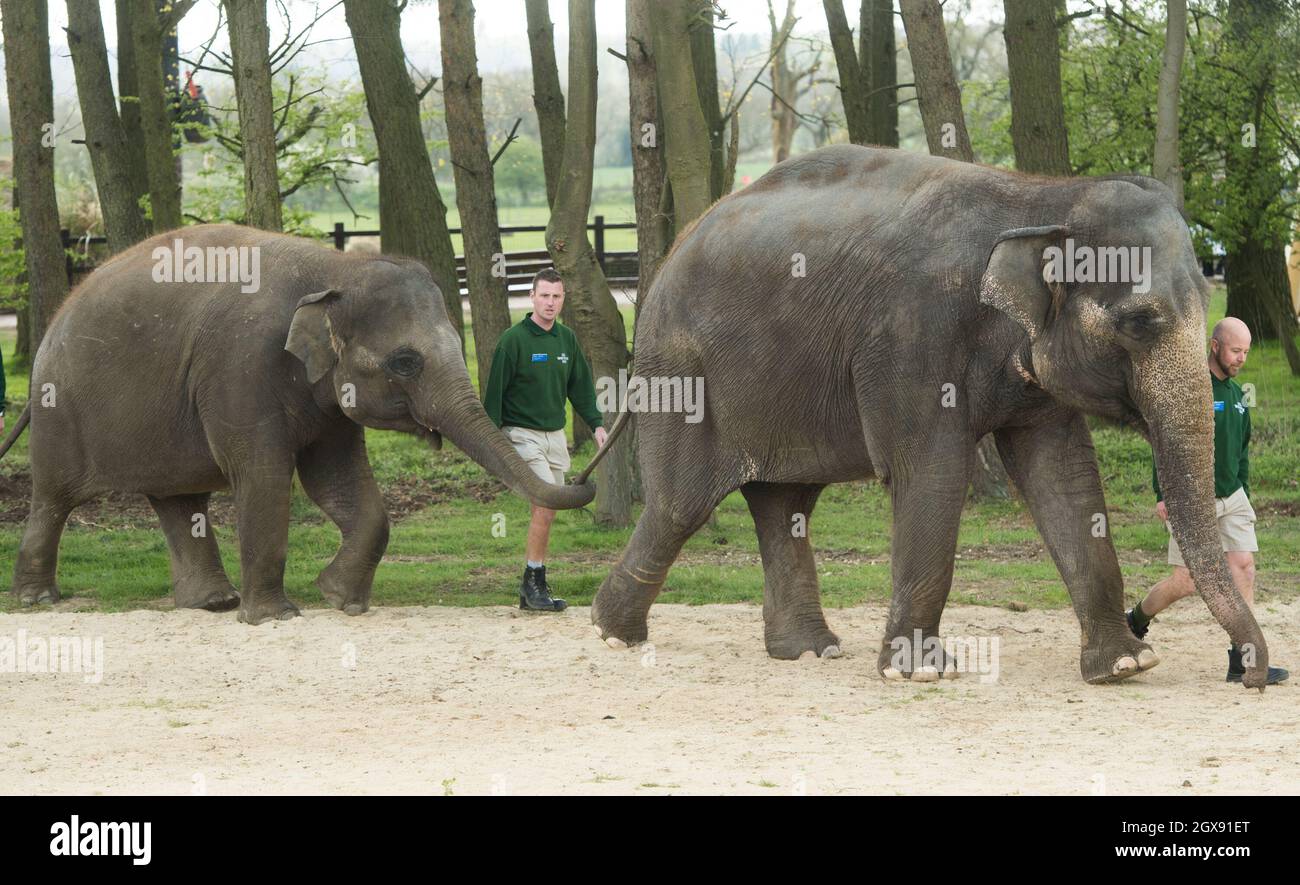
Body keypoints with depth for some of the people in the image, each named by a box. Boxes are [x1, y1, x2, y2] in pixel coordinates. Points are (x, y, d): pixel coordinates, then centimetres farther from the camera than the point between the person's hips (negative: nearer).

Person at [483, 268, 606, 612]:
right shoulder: (513, 339, -10)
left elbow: (581, 386, 16)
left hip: (555, 436, 6)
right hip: (522, 434, -6)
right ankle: (534, 582, -13)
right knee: (547, 504, -19)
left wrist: (595, 423, 5)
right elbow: (494, 390, -10)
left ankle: (531, 590, 11)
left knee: (545, 513, 6)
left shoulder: (567, 339, 9)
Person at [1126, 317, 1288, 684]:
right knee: (1185, 582, -5)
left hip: (1232, 498, 7)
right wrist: (1164, 495, -19)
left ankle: (1242, 661, -7)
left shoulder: (1236, 393, 12)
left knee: (1243, 567, -7)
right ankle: (1136, 621, 23)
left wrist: (1245, 497, 19)